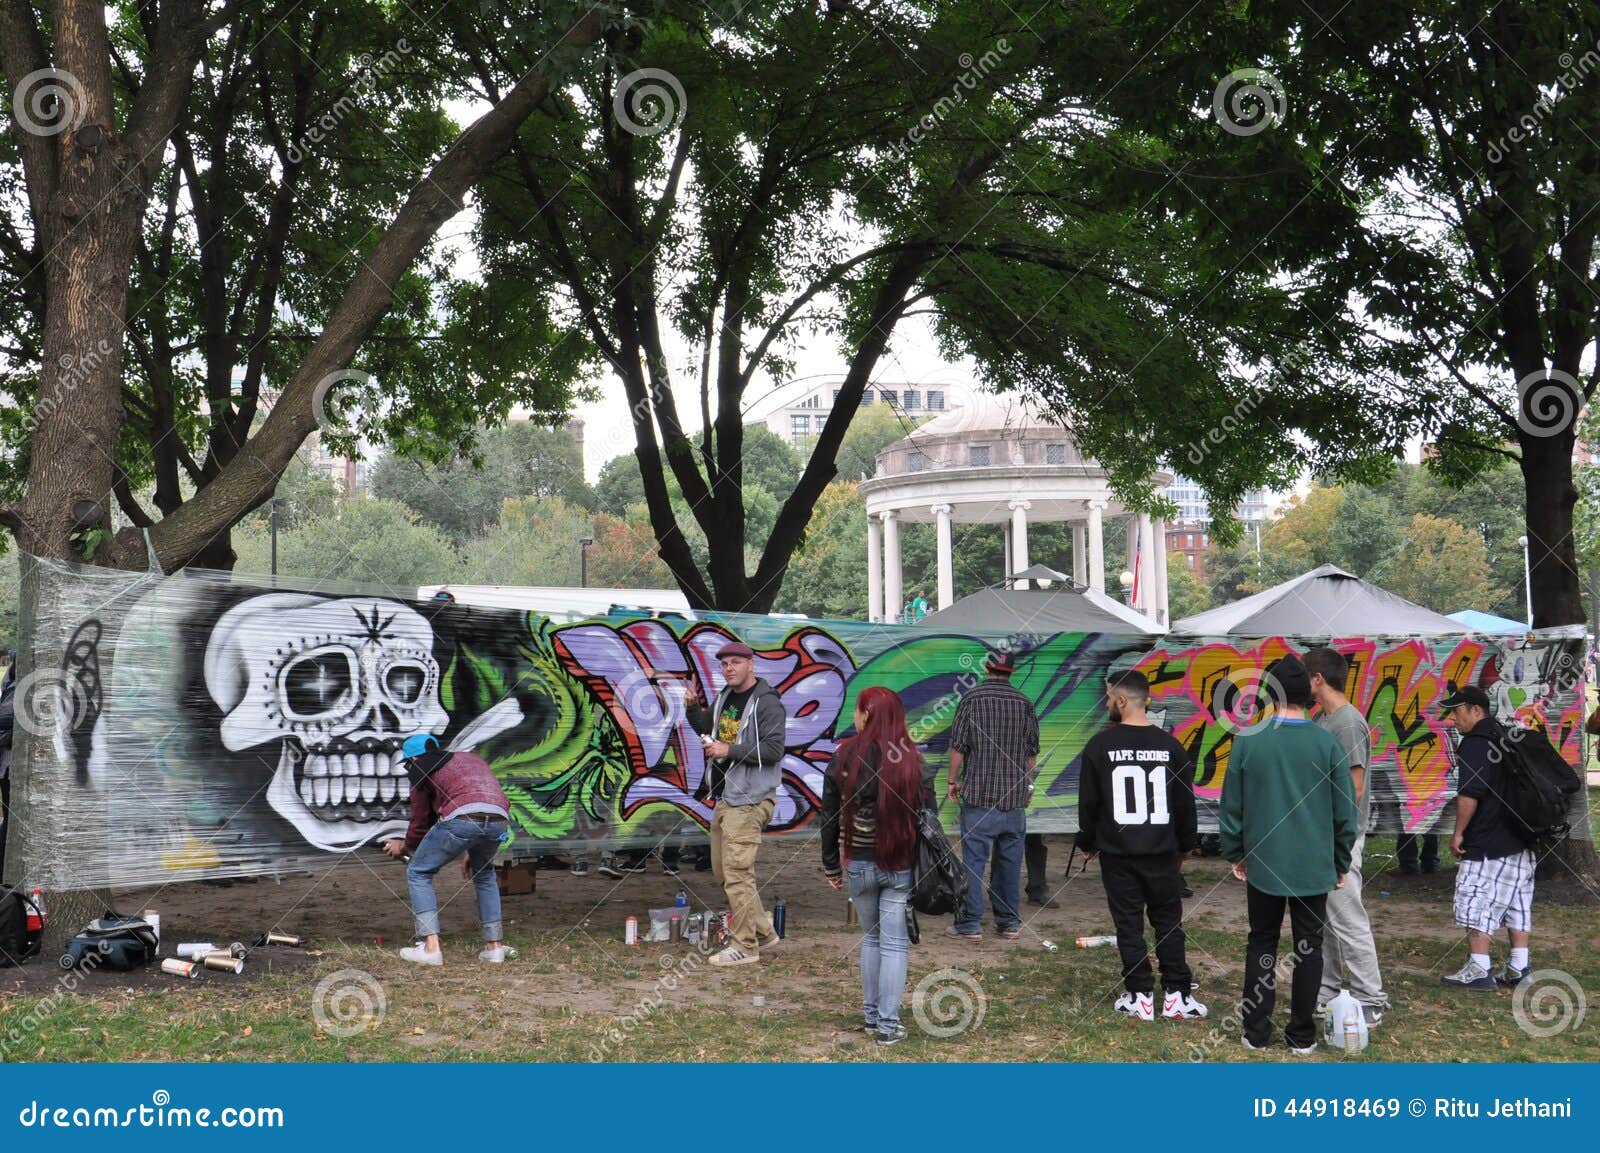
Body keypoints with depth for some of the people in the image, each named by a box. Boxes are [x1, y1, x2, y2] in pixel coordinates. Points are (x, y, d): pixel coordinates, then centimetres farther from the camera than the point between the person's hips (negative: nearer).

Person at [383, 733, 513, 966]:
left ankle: (431, 947, 2)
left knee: (418, 873, 13)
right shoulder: (474, 759, 37)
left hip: (460, 820, -5)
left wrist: (404, 845, 44)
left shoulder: (422, 770, 21)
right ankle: (494, 945, 23)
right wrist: (472, 852, 47)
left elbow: (420, 822, 24)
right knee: (484, 874, 32)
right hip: (499, 822, 5)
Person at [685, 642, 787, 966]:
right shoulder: (725, 697, 14)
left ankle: (745, 947, 0)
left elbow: (773, 750, -21)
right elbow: (706, 728, 28)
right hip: (724, 796, 10)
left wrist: (729, 750, -20)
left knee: (737, 873, -9)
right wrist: (693, 707, 9)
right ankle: (762, 932, 24)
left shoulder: (767, 703, -14)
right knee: (723, 872, 14)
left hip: (749, 800, -10)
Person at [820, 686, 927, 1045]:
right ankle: (888, 1025, 3)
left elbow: (829, 816, 0)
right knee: (895, 943, 4)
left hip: (860, 864, 1)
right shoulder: (911, 760, -7)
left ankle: (871, 1015, 24)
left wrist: (831, 865, 11)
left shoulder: (844, 757, -6)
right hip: (901, 866, -1)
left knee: (871, 938, 19)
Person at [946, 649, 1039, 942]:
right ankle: (1009, 921, 16)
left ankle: (971, 923, 0)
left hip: (978, 792, -4)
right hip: (1015, 797, 4)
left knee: (974, 858, -1)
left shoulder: (971, 698, -6)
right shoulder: (1024, 703, 5)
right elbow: (1032, 750, 11)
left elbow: (958, 746, -7)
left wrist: (953, 780, 5)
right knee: (1010, 858, 10)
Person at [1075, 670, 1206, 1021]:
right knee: (1169, 922, 10)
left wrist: (1087, 843, 12)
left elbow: (1088, 802, -1)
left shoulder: (1100, 745, -7)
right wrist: (1186, 845, 18)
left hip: (1117, 851, -2)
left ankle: (1140, 997, 6)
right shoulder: (1170, 746, 0)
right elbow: (1185, 802, 6)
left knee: (1128, 924, 5)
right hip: (1162, 851, 2)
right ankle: (1175, 995, 8)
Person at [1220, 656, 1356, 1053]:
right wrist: (1341, 862, 10)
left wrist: (1234, 853, 12)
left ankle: (1256, 1032, 15)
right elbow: (1346, 811, -2)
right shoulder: (1327, 744, -7)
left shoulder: (1247, 742, -7)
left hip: (1263, 863, 0)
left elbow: (1231, 806, -1)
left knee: (1261, 945, 13)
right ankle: (1302, 1035, 13)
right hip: (1315, 867, 0)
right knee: (1308, 949, 9)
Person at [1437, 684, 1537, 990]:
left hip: (1486, 844, -9)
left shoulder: (1474, 744, -14)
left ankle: (1479, 970, -5)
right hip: (1519, 841, 9)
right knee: (1517, 903, 12)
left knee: (1477, 904, -4)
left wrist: (1458, 833, -13)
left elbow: (1469, 794, -21)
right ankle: (1519, 967, 15)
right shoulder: (1506, 737, 15)